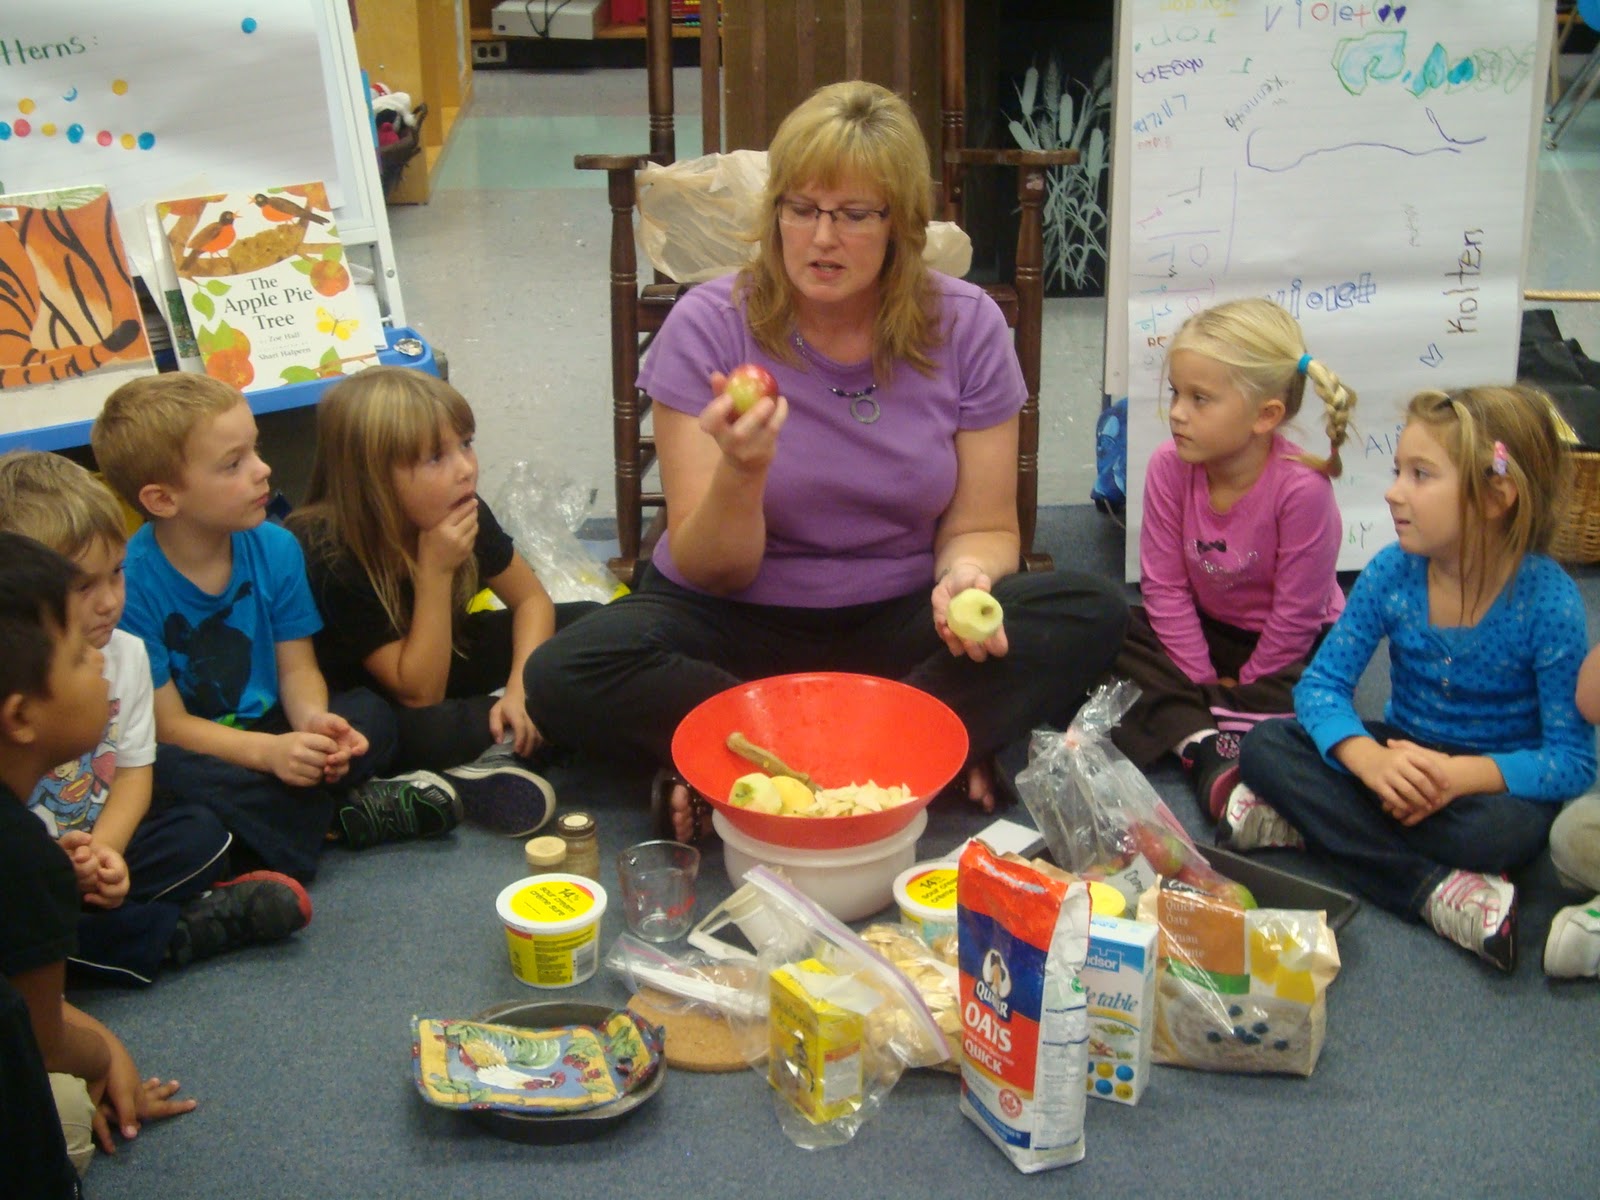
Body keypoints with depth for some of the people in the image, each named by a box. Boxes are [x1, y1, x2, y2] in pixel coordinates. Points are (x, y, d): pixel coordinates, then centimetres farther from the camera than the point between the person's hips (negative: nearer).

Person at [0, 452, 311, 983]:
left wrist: (105, 851, -15)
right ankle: (176, 931, -20)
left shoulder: (125, 652, -2)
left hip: (96, 846, 4)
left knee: (202, 834, -16)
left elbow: (134, 769, 2)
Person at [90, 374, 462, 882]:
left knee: (370, 716, -15)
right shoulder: (131, 583, -20)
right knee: (164, 774, -36)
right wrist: (268, 751, -32)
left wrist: (313, 722, -25)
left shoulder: (275, 548, -5)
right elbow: (168, 724, -18)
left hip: (270, 732, 4)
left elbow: (297, 668, -1)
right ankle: (344, 813, -24)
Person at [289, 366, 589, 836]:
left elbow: (531, 598, -2)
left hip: (449, 654, 7)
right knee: (427, 732, -41)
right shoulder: (331, 556, -31)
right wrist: (435, 572, -37)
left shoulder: (463, 513, -16)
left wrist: (522, 687, -21)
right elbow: (419, 694, -29)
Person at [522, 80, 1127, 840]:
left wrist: (966, 577, -25)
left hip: (898, 621, 1)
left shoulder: (964, 327, -5)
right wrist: (742, 472, -32)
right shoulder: (709, 327, -11)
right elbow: (711, 573, -11)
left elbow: (981, 528, -1)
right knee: (563, 680, -29)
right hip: (739, 624, -1)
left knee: (1092, 617, -24)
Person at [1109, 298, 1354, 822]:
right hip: (1204, 630, 5)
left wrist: (1243, 688, -13)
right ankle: (1204, 747, -31)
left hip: (1288, 644, -4)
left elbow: (1295, 613, -22)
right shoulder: (1169, 466, -19)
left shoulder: (1302, 487, -31)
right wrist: (1203, 682, -14)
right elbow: (1164, 586, -13)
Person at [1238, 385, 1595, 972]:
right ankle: (1436, 890, -27)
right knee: (1265, 746, -19)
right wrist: (1372, 760, -33)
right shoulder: (1392, 573, -12)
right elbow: (1321, 684, -11)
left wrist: (1461, 774, -37)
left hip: (1494, 776, -4)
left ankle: (1313, 818, -23)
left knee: (1505, 830, -38)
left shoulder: (1547, 600, -21)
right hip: (1401, 755, 4)